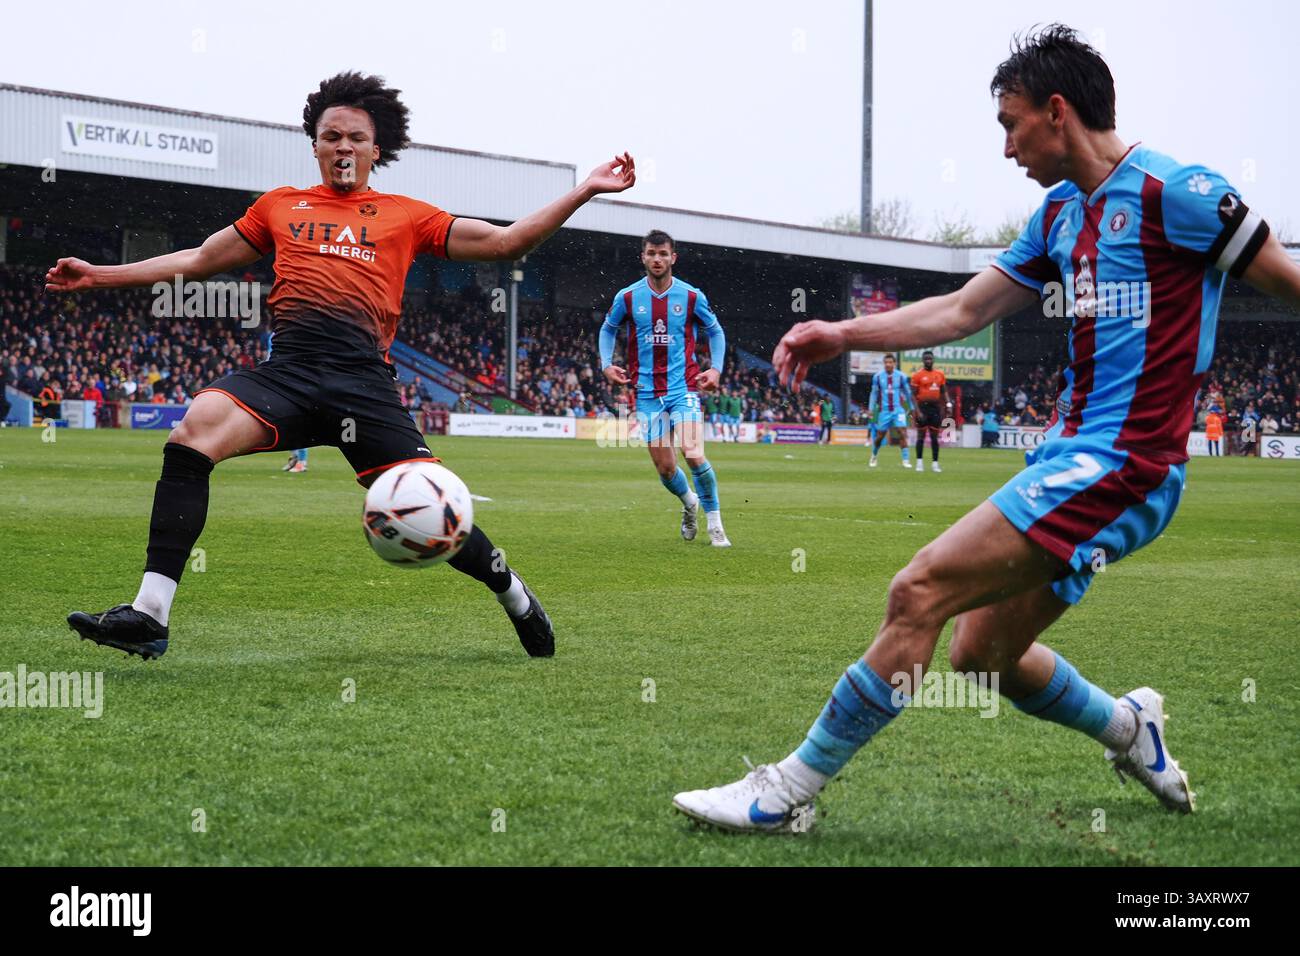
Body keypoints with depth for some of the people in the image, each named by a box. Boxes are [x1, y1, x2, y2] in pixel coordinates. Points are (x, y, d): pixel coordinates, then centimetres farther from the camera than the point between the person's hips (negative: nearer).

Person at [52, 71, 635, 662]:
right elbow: (199, 261, 31)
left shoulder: (406, 215, 19)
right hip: (287, 369, 1)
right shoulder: (281, 207, 25)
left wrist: (586, 190, 11)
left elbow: (504, 243, 17)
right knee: (194, 431, -28)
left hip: (363, 379, -1)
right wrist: (101, 275, 28)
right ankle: (149, 616, -31)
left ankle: (515, 597, 23)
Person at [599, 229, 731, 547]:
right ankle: (689, 503, 36)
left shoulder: (692, 296, -2)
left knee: (693, 453, -21)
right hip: (647, 392, 2)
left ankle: (715, 523, -7)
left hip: (683, 387, -2)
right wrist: (607, 364, 3)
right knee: (665, 468, 2)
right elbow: (608, 329, 18)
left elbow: (715, 331, 13)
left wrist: (716, 369, 0)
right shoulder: (627, 297, 1)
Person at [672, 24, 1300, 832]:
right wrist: (844, 335, 12)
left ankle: (789, 791, -8)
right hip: (1075, 453, 9)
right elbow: (963, 311, 20)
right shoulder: (1062, 212, 16)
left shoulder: (1171, 192, -10)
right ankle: (1128, 729, 37)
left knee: (922, 591, -15)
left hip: (1118, 466, -9)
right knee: (982, 654, 14)